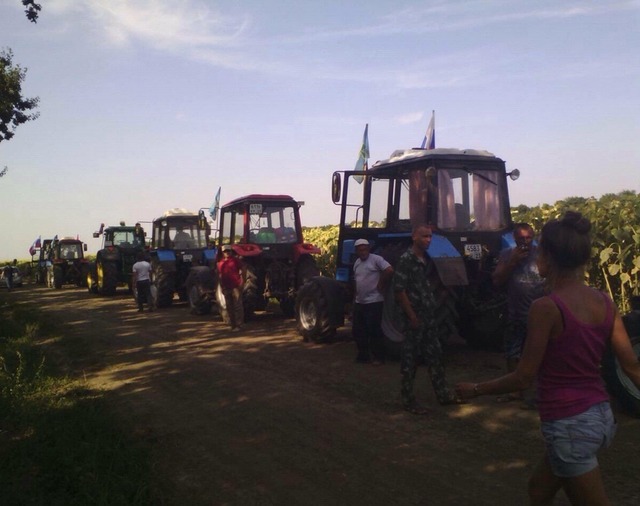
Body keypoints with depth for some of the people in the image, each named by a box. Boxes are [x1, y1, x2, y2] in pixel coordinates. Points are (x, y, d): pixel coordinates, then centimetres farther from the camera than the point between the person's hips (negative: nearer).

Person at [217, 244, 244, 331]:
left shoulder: (235, 260, 3)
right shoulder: (221, 263, 13)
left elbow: (241, 271, 2)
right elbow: (220, 276, 15)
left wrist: (241, 282, -7)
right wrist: (221, 286, 8)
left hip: (236, 286, -4)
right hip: (226, 287, 4)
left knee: (238, 306, -7)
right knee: (229, 307, 8)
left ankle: (238, 324, -5)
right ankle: (233, 325, 15)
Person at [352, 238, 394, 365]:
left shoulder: (376, 259, -11)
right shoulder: (357, 262, 14)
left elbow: (389, 270, -23)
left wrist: (381, 285, -13)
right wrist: (357, 293, 14)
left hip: (373, 302, -8)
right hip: (359, 302, 8)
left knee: (374, 331, -5)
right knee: (358, 330, 10)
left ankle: (379, 357, 5)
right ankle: (363, 356, 20)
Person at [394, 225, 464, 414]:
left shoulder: (426, 259, 11)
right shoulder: (406, 259, -15)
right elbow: (399, 289, -19)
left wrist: (431, 309, 15)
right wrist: (412, 316, -18)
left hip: (428, 316, 8)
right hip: (412, 317, -8)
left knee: (434, 354, 13)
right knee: (410, 358, 0)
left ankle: (443, 394, 24)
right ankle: (407, 399, 10)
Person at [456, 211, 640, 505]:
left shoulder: (546, 307, -20)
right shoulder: (605, 302, -1)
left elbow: (523, 378, -17)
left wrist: (476, 390, -3)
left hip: (569, 425, -7)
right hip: (602, 417, 7)